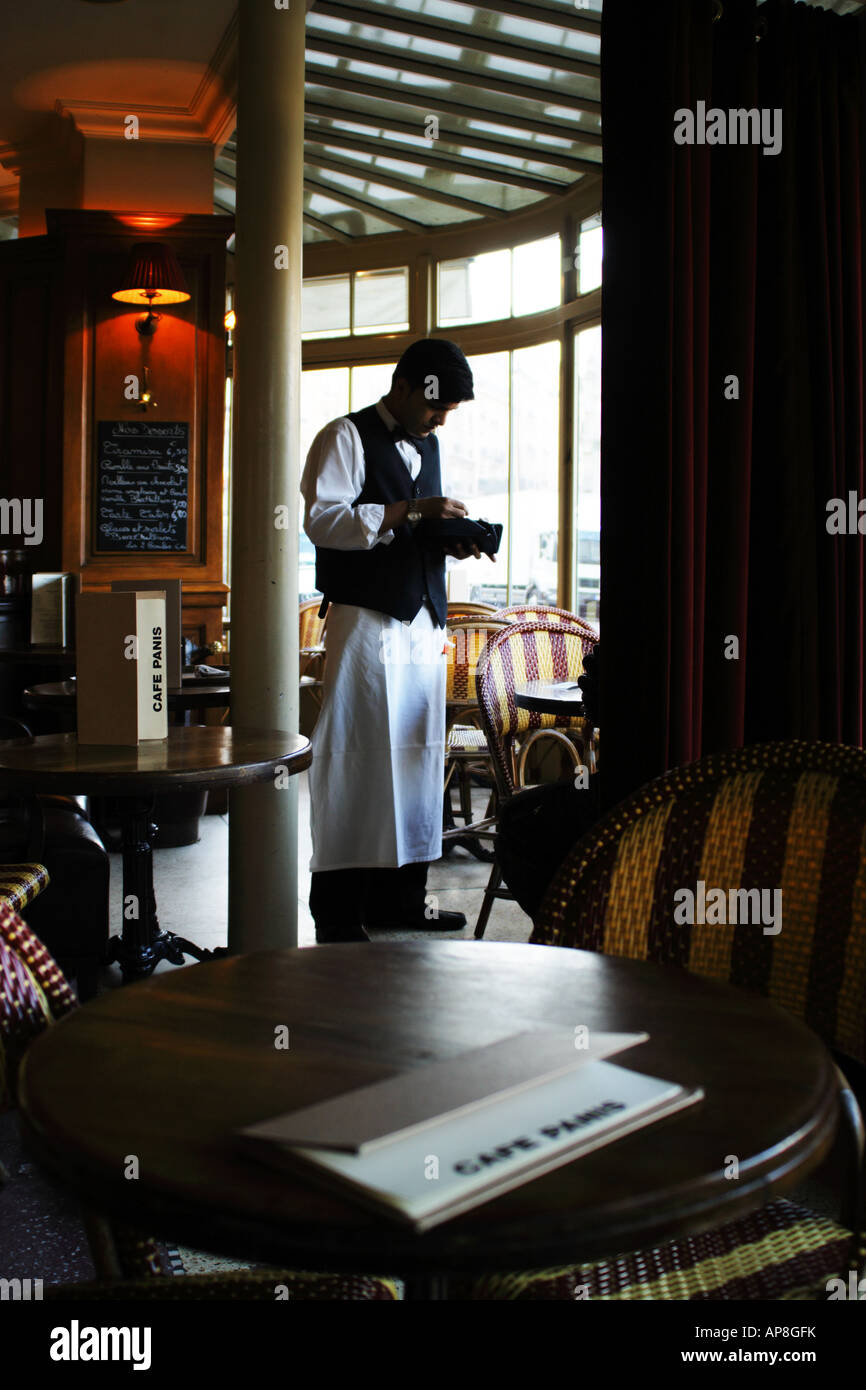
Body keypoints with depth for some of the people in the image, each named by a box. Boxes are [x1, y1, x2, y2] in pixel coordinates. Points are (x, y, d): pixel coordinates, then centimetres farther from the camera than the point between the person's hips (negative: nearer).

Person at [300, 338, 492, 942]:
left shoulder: (429, 445, 22)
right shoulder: (347, 437, -2)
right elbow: (321, 519, -14)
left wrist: (455, 542, 6)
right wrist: (409, 511, -19)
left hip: (423, 621, 8)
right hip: (365, 617, -8)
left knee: (416, 751, 7)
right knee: (355, 755, -7)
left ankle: (400, 895, 15)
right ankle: (338, 910, -1)